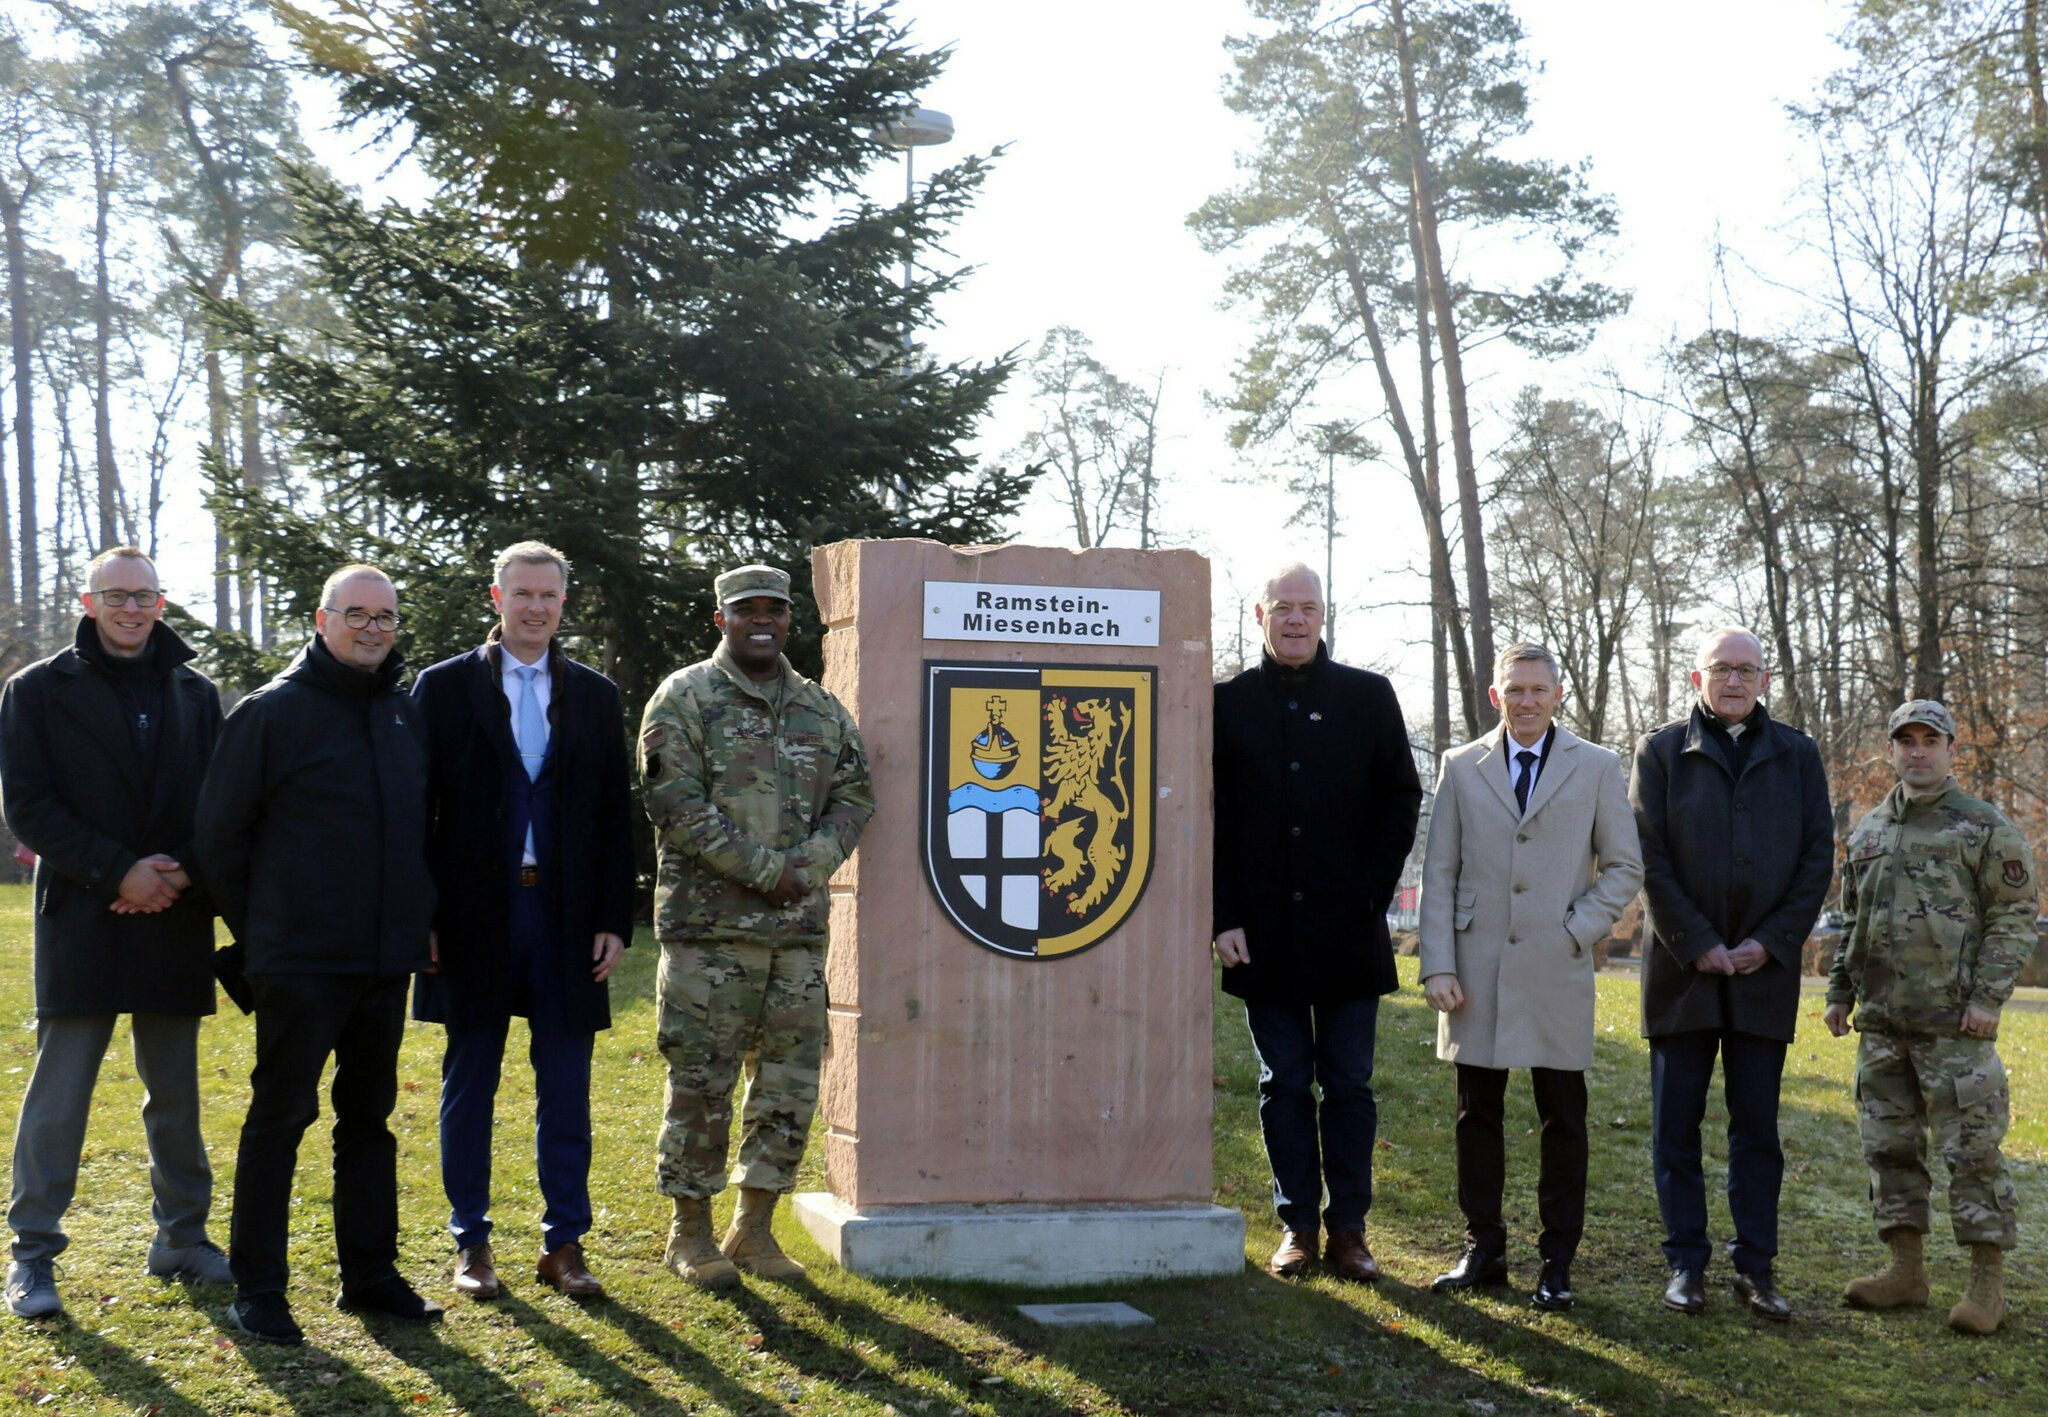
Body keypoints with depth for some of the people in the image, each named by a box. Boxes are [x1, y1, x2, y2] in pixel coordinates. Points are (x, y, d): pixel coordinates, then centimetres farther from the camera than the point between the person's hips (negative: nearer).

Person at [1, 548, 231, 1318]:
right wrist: (118, 873, -14)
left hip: (174, 920, 3)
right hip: (80, 923, -3)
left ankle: (182, 1237, 21)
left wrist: (182, 874, -9)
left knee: (176, 1092, 11)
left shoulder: (196, 693, 10)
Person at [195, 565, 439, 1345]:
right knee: (280, 1117, 0)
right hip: (300, 961, -6)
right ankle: (256, 1287, 10)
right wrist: (257, 930, -1)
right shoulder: (271, 712, -8)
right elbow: (219, 834, -5)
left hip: (385, 960, 6)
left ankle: (370, 1273, 21)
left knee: (369, 1117, 13)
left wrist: (417, 922, 12)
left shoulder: (404, 715, 10)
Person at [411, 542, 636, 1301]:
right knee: (469, 1084, 7)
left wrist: (614, 919, 1)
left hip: (566, 917, 2)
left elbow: (615, 817, 8)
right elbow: (419, 806, 0)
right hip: (474, 917, -2)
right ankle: (471, 1243, 17)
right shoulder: (444, 687, 3)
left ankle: (564, 1243, 14)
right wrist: (419, 917, -6)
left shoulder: (597, 696, 9)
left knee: (566, 1089, 5)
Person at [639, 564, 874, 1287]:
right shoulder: (685, 698, -1)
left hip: (799, 928, 5)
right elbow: (677, 802, -10)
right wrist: (764, 869, -14)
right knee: (701, 1084, -1)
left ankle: (754, 1228, 19)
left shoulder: (823, 709, 15)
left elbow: (854, 795, 12)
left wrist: (811, 863, -7)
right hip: (708, 927, -5)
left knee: (790, 1083, 7)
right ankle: (691, 1231, 13)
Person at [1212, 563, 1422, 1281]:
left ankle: (1348, 1228, 12)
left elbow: (1402, 799, 6)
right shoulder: (1228, 702, 5)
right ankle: (1297, 1225, 15)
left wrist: (1372, 893, -4)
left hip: (1348, 928, 0)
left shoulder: (1368, 696, 6)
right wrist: (1223, 917, -4)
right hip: (1264, 935, 0)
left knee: (1348, 1085, 4)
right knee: (1285, 1084, 7)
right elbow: (1208, 817, 4)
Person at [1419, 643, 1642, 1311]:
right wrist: (1438, 966, -2)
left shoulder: (1596, 768, 6)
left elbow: (1624, 867, 8)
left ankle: (1557, 1265, 13)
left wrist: (1579, 931, -5)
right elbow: (1438, 873, 6)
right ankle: (1483, 1251, 18)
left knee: (1563, 1122, 4)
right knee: (1477, 1114, 7)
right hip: (1476, 973, 1)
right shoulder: (1461, 767, 8)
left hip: (1557, 973, -1)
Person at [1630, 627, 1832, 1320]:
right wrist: (1697, 946, -9)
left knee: (1758, 1127, 5)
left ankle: (1755, 1268, 12)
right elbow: (1650, 860, -2)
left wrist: (1771, 942, -6)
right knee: (1677, 1126, 3)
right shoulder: (1661, 751, 4)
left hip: (1764, 970, 1)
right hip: (1682, 970, -1)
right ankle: (1686, 1264, 11)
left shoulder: (1796, 755, 10)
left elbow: (1818, 856, 5)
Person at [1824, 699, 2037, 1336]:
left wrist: (1988, 997, -13)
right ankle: (1906, 1270, 17)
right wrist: (1839, 992, 15)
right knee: (1889, 1145, 9)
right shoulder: (1868, 831, 16)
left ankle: (1988, 1282, 3)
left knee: (1971, 1149, -4)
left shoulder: (1985, 827, -2)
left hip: (1953, 1020, -6)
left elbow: (2015, 916, -6)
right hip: (1881, 1020, 6)